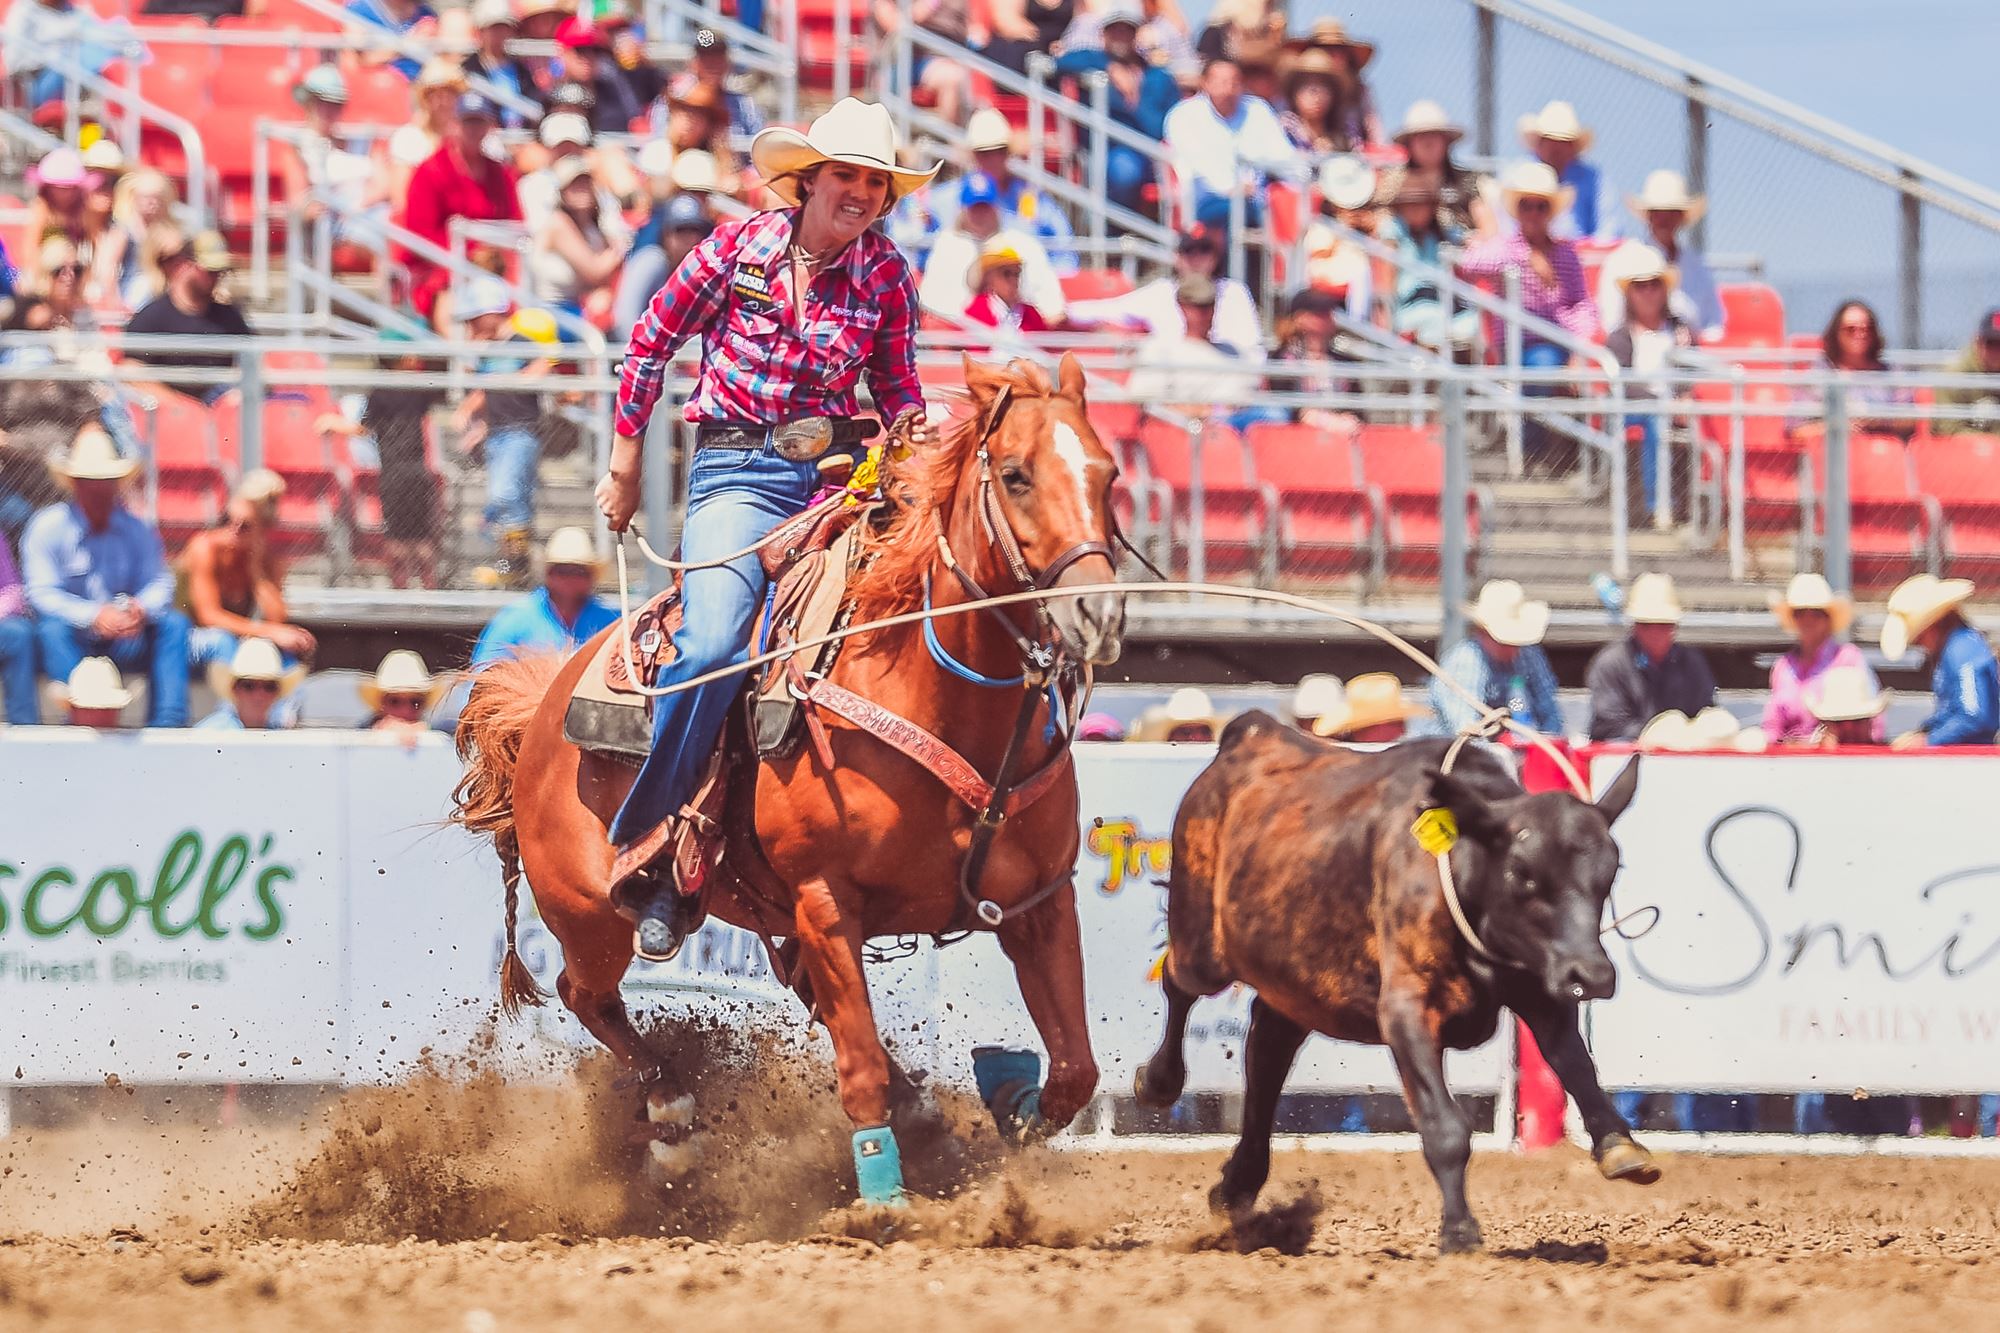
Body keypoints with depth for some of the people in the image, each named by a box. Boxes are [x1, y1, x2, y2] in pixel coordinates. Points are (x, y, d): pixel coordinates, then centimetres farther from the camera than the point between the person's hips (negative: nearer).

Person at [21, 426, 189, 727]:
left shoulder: (136, 529, 5)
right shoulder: (47, 528, -6)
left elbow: (160, 581, 0)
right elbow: (42, 593, -15)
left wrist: (141, 609, -26)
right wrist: (93, 617, -30)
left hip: (125, 640, 3)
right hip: (73, 638, -3)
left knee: (173, 624, -18)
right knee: (52, 629, -34)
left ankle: (167, 722, -29)